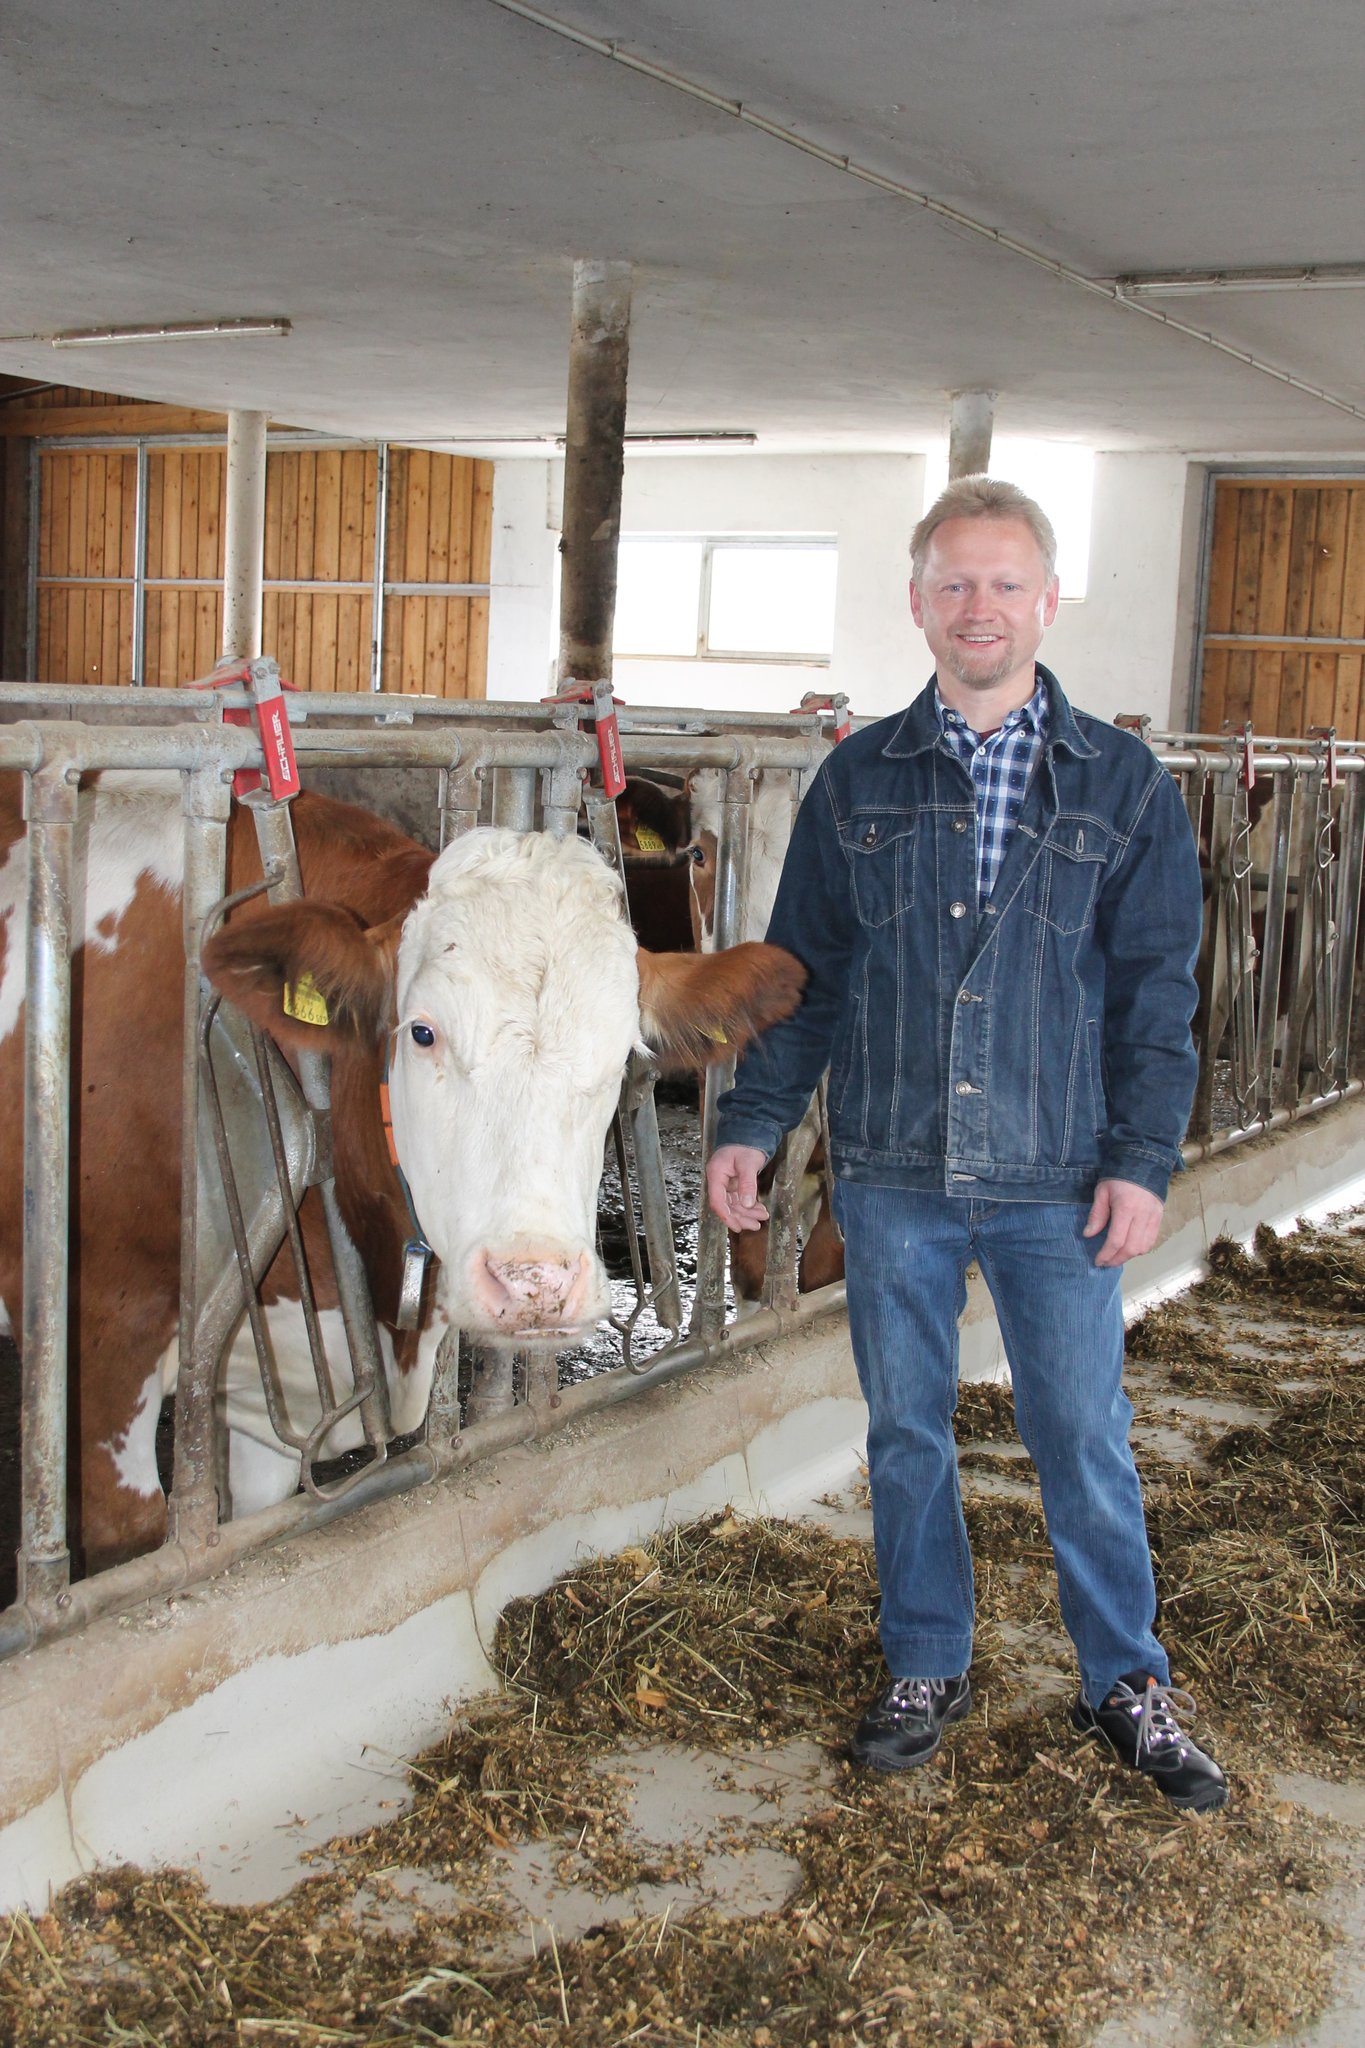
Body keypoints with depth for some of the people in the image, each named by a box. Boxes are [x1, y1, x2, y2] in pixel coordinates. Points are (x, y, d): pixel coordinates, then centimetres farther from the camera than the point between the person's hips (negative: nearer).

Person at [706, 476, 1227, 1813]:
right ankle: (926, 1669, 29)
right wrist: (750, 1124, 3)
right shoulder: (859, 782, 5)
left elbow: (1157, 990, 2)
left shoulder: (1121, 784, 2)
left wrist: (1143, 1158, -5)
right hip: (892, 1177, 2)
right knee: (906, 1435, 11)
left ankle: (1127, 1684, 24)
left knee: (1083, 1438, 5)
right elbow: (802, 971, 9)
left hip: (1057, 1183, -1)